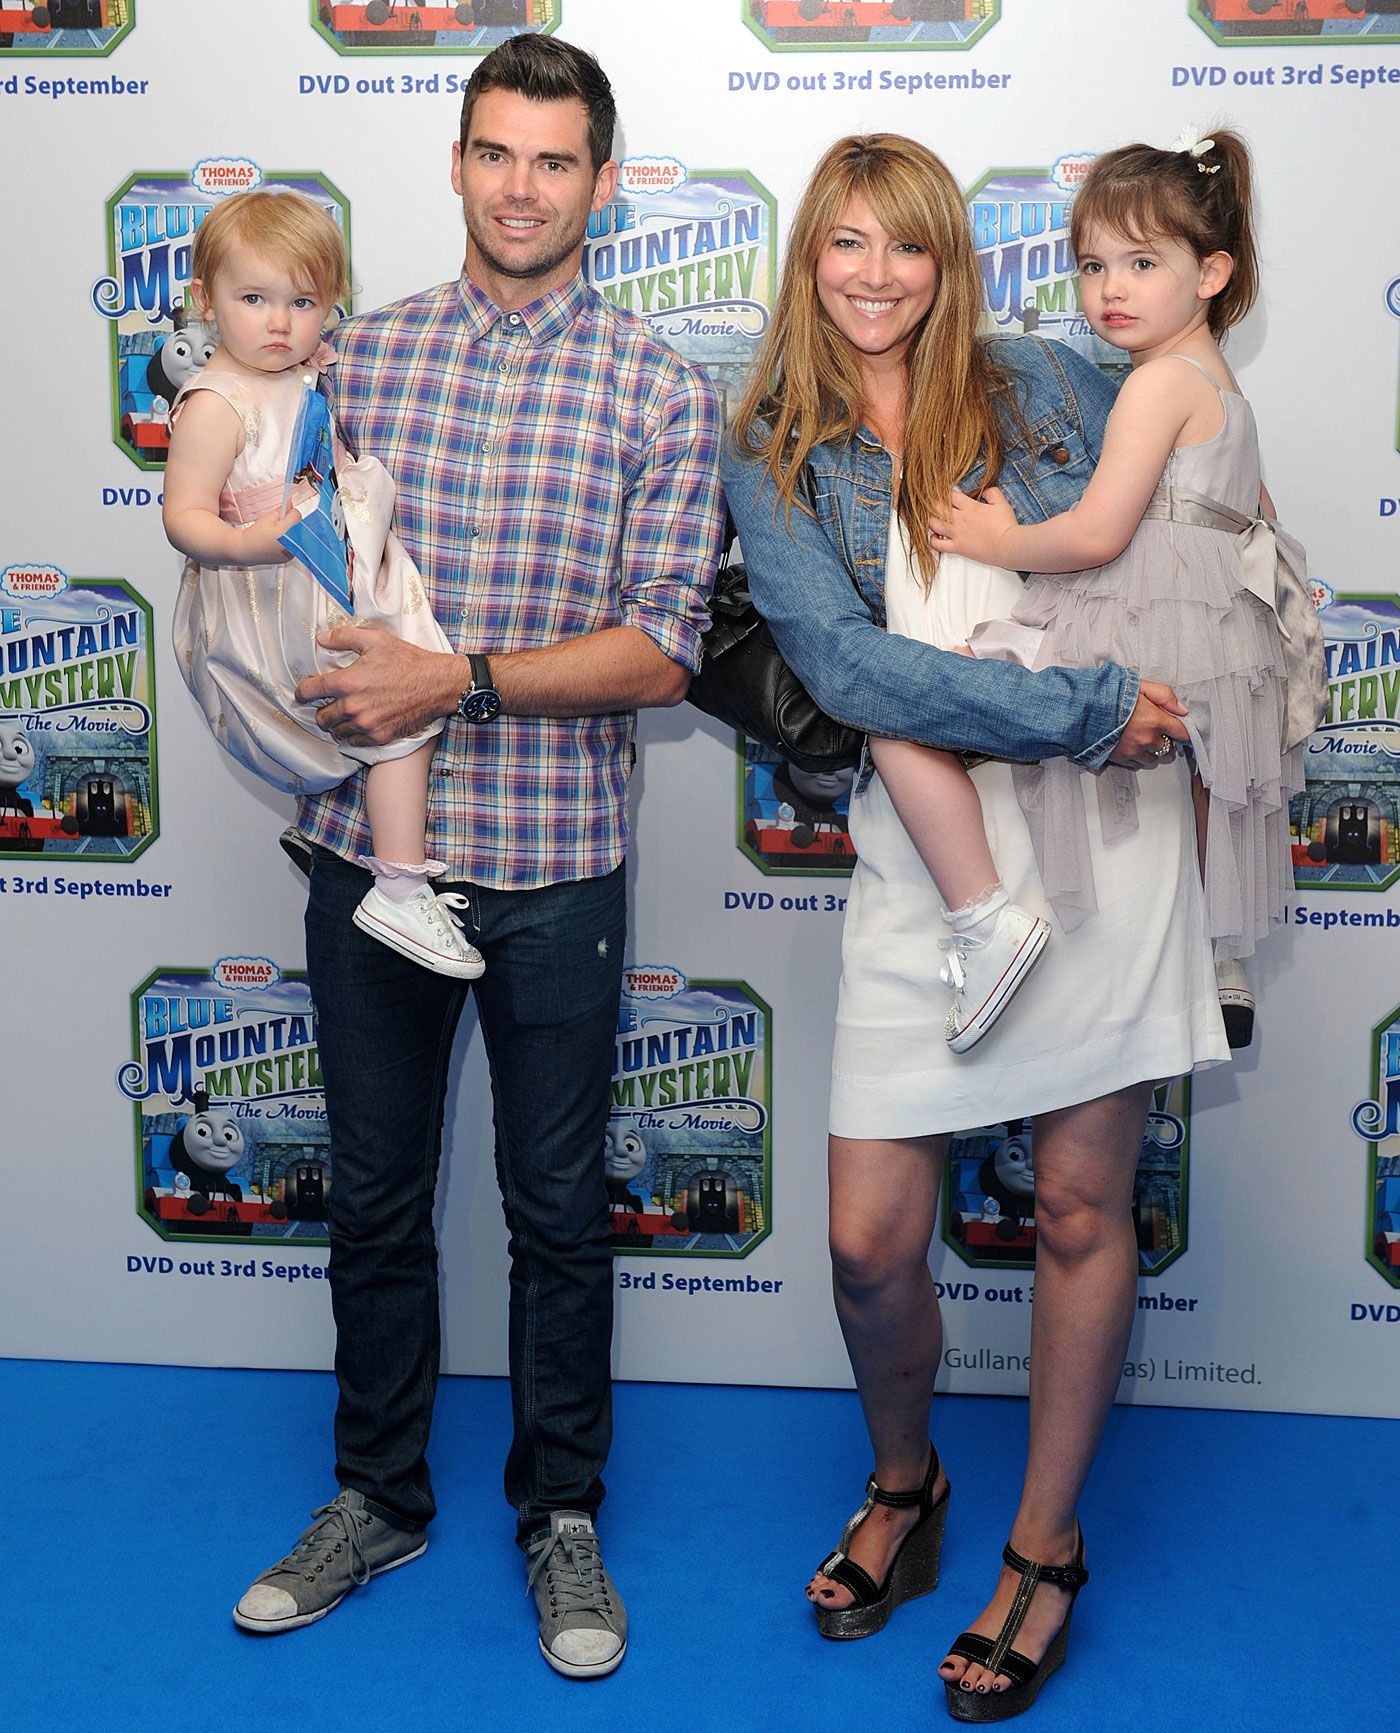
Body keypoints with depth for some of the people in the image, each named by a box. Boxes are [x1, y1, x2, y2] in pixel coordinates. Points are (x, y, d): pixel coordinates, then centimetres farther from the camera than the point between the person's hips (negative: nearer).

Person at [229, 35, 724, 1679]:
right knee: (374, 1192, 15)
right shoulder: (359, 353, 6)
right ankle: (377, 1497, 35)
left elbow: (660, 651, -10)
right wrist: (286, 700, -8)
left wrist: (458, 678, -19)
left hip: (553, 865, -2)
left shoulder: (661, 394, -2)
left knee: (558, 1209, 11)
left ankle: (561, 1515, 31)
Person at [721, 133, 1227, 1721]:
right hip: (924, 859, 0)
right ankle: (902, 1483, 33)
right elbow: (845, 664, -10)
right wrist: (1083, 711, -16)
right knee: (869, 1239, 0)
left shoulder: (1047, 387, 8)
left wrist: (1197, 735, 7)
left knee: (1082, 1206, 7)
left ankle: (1046, 1547, 28)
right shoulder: (774, 457, 4)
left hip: (1110, 830, 1)